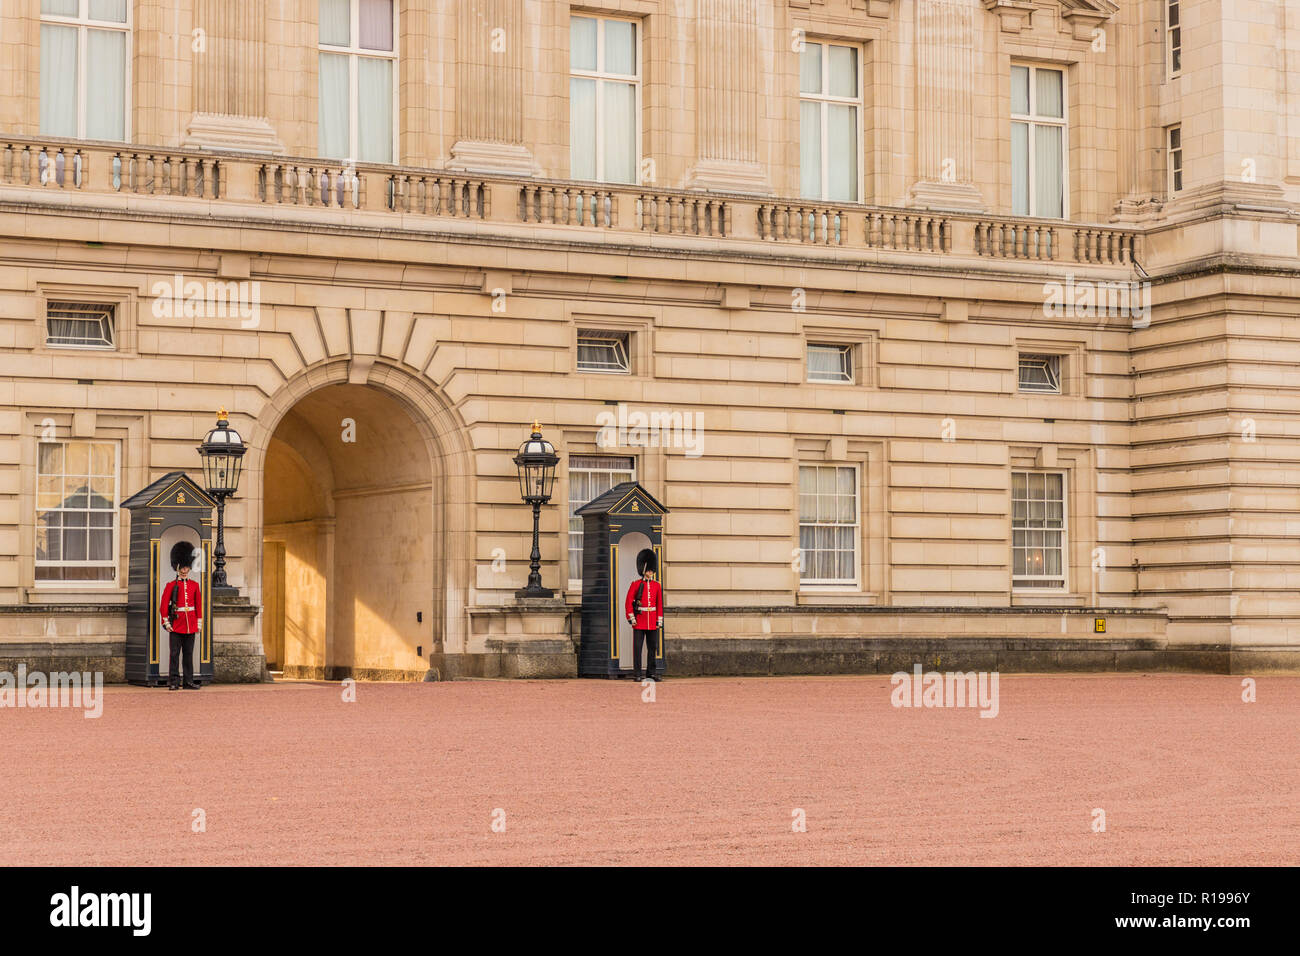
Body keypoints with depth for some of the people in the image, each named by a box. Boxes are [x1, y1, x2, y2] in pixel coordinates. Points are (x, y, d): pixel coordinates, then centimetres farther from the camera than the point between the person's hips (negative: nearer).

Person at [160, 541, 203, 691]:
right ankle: (173, 682, -4)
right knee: (175, 653, -4)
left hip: (191, 625, 3)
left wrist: (199, 622, 8)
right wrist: (166, 622, -8)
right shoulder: (171, 585, 1)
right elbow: (163, 605, -1)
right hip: (176, 625, -3)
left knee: (189, 654, 7)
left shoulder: (194, 585, 10)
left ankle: (189, 682, 10)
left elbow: (199, 605, 12)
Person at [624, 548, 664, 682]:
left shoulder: (657, 586, 9)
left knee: (653, 647, 6)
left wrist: (659, 621, 5)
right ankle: (636, 674, -2)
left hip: (652, 622, 4)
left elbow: (660, 604, 10)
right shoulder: (635, 584, -1)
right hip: (639, 621, -4)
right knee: (637, 647, -4)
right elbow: (628, 602, -3)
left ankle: (651, 672, 13)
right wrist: (631, 618, -10)